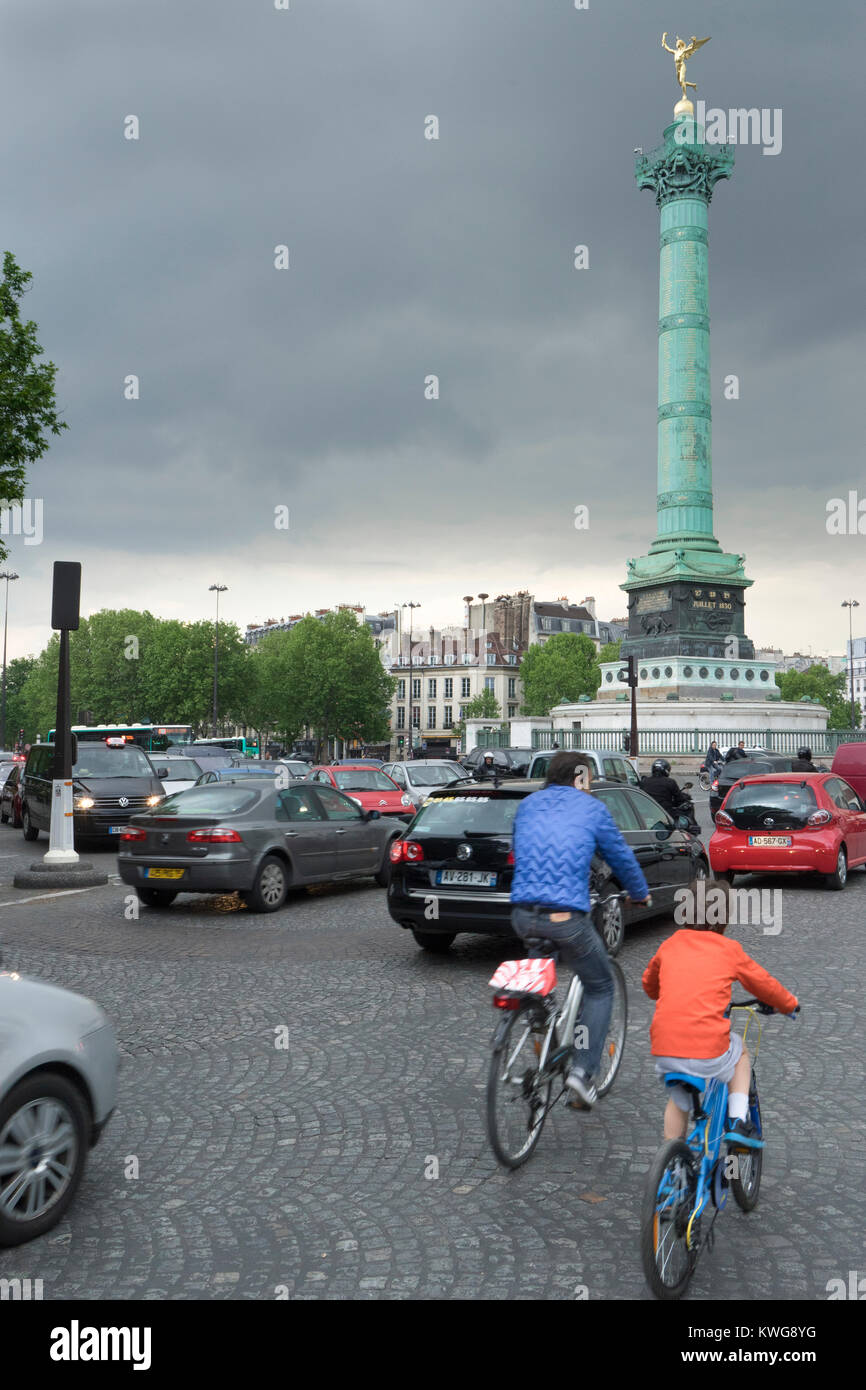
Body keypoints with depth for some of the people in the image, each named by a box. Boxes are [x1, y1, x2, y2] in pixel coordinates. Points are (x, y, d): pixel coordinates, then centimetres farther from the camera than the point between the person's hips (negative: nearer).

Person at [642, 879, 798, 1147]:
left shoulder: (669, 945, 14)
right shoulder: (729, 950, 6)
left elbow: (648, 984, 31)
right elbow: (764, 984, 19)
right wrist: (789, 1003, 39)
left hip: (664, 1051, 3)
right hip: (708, 1053, -3)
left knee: (677, 1099, 30)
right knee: (739, 1051, 30)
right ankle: (738, 1121, 20)